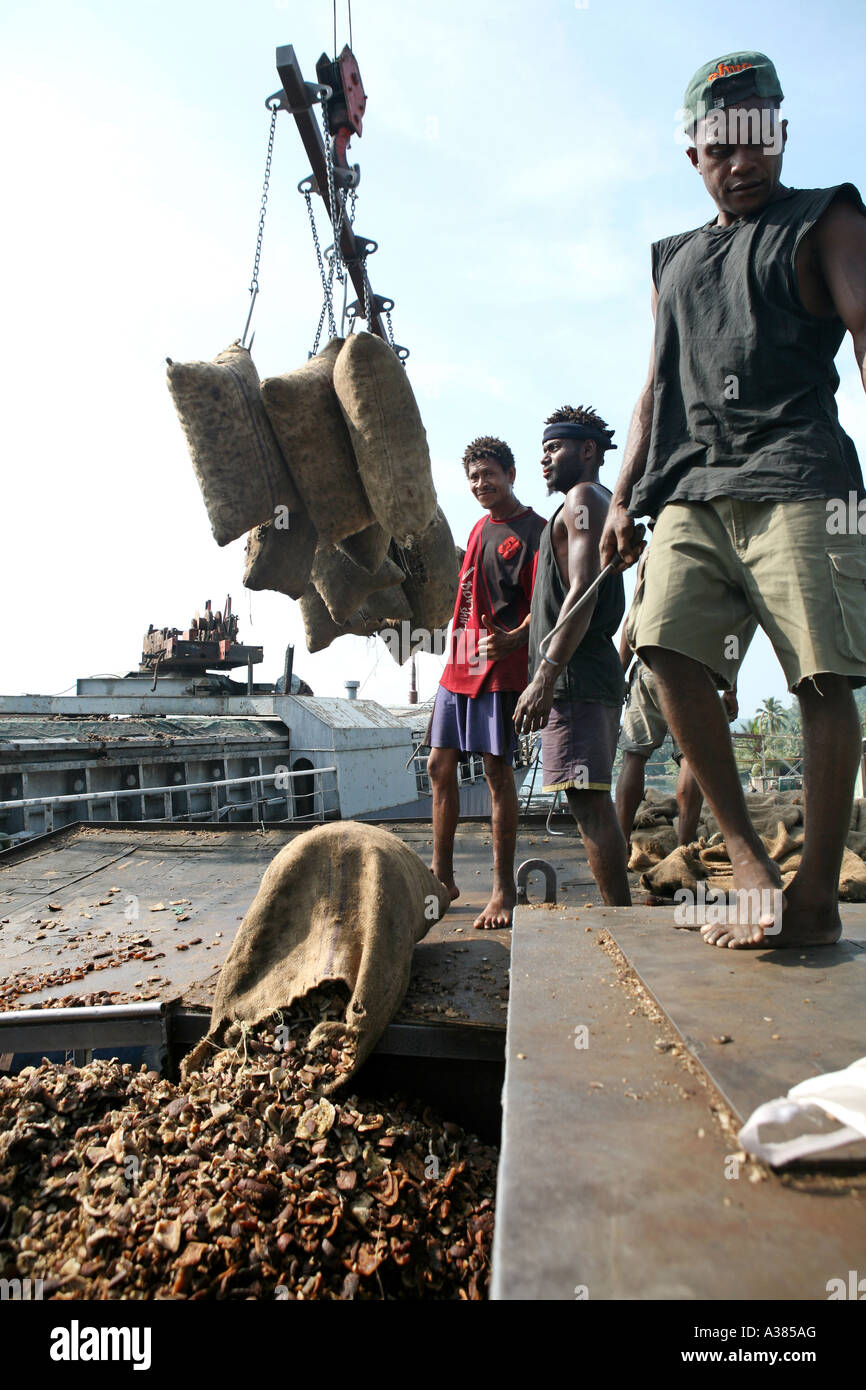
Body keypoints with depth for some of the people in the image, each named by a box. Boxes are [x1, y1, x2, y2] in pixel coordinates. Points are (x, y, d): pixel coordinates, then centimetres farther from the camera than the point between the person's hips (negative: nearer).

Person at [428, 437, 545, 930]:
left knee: (498, 771, -5)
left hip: (502, 666, -8)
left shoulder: (533, 529, -4)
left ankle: (505, 889, 6)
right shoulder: (480, 529, 20)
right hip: (460, 665, 8)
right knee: (441, 765, 7)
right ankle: (442, 876, 18)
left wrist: (512, 640, -32)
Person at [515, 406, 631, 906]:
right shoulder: (602, 505, 28)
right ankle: (621, 912, 18)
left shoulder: (583, 499, -3)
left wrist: (546, 675, -24)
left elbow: (582, 590, -17)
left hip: (574, 674, -10)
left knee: (587, 798, -12)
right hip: (598, 675, 10)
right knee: (593, 800, 11)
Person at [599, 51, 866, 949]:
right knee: (670, 651, -14)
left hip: (794, 479, -4)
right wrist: (623, 496, 14)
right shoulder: (674, 261, 29)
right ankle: (749, 862, -5)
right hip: (690, 489, 5)